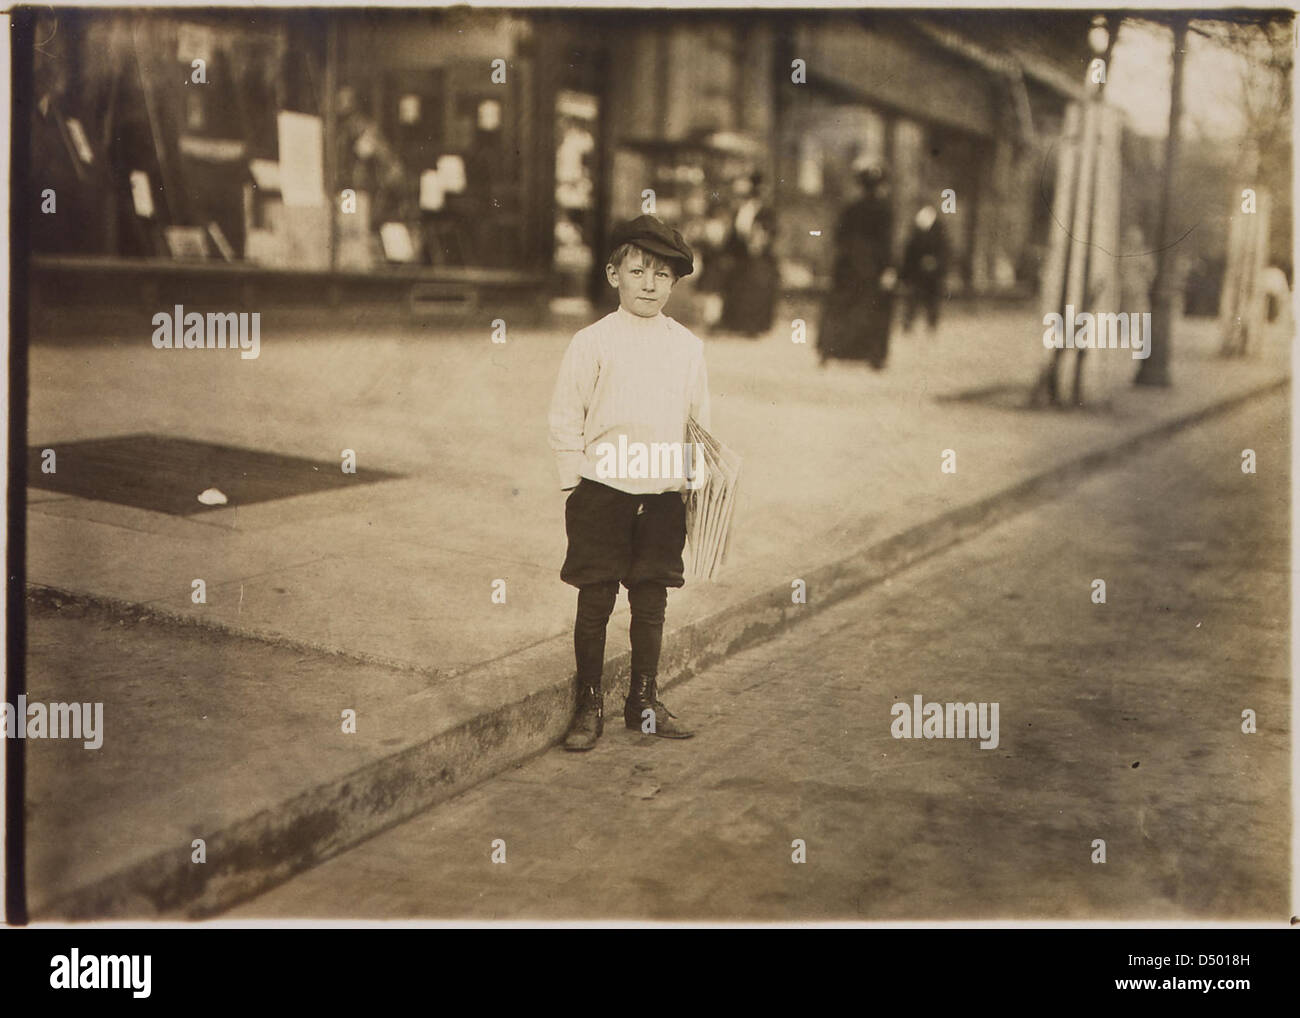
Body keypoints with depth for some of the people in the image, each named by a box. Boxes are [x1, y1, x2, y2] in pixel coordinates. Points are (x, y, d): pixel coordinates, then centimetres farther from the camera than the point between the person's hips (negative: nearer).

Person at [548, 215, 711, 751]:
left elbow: (700, 423, 14)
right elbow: (564, 419, -1)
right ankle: (589, 706, 15)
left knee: (651, 602, 10)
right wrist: (577, 480, -6)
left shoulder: (688, 347, 6)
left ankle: (644, 702, 24)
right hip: (602, 492, -3)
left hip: (663, 496, 3)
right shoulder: (592, 342, -4)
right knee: (595, 601, 3)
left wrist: (693, 481, 8)